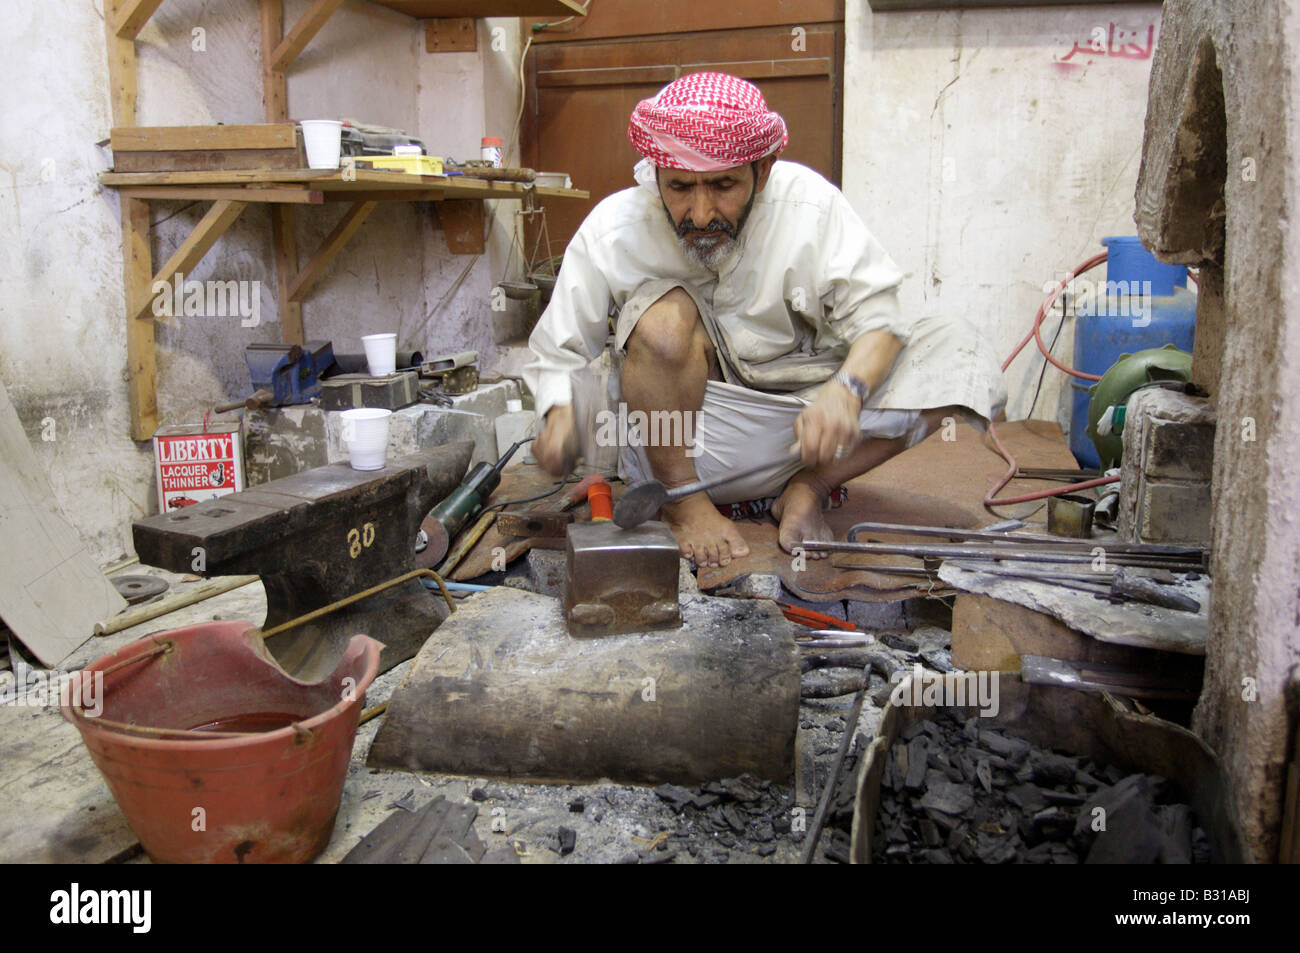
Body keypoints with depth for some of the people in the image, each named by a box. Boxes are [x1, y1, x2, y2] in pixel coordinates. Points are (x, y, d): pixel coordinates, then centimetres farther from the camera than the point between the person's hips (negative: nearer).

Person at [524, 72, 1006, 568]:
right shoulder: (613, 231, -13)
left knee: (961, 352, -15)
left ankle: (808, 487, -6)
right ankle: (683, 503, -13)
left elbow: (875, 314, -12)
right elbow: (558, 354, -6)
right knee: (665, 315, -32)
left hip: (799, 423, 2)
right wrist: (561, 414, -29)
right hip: (674, 444, -1)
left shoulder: (809, 202, -13)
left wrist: (846, 389, -34)